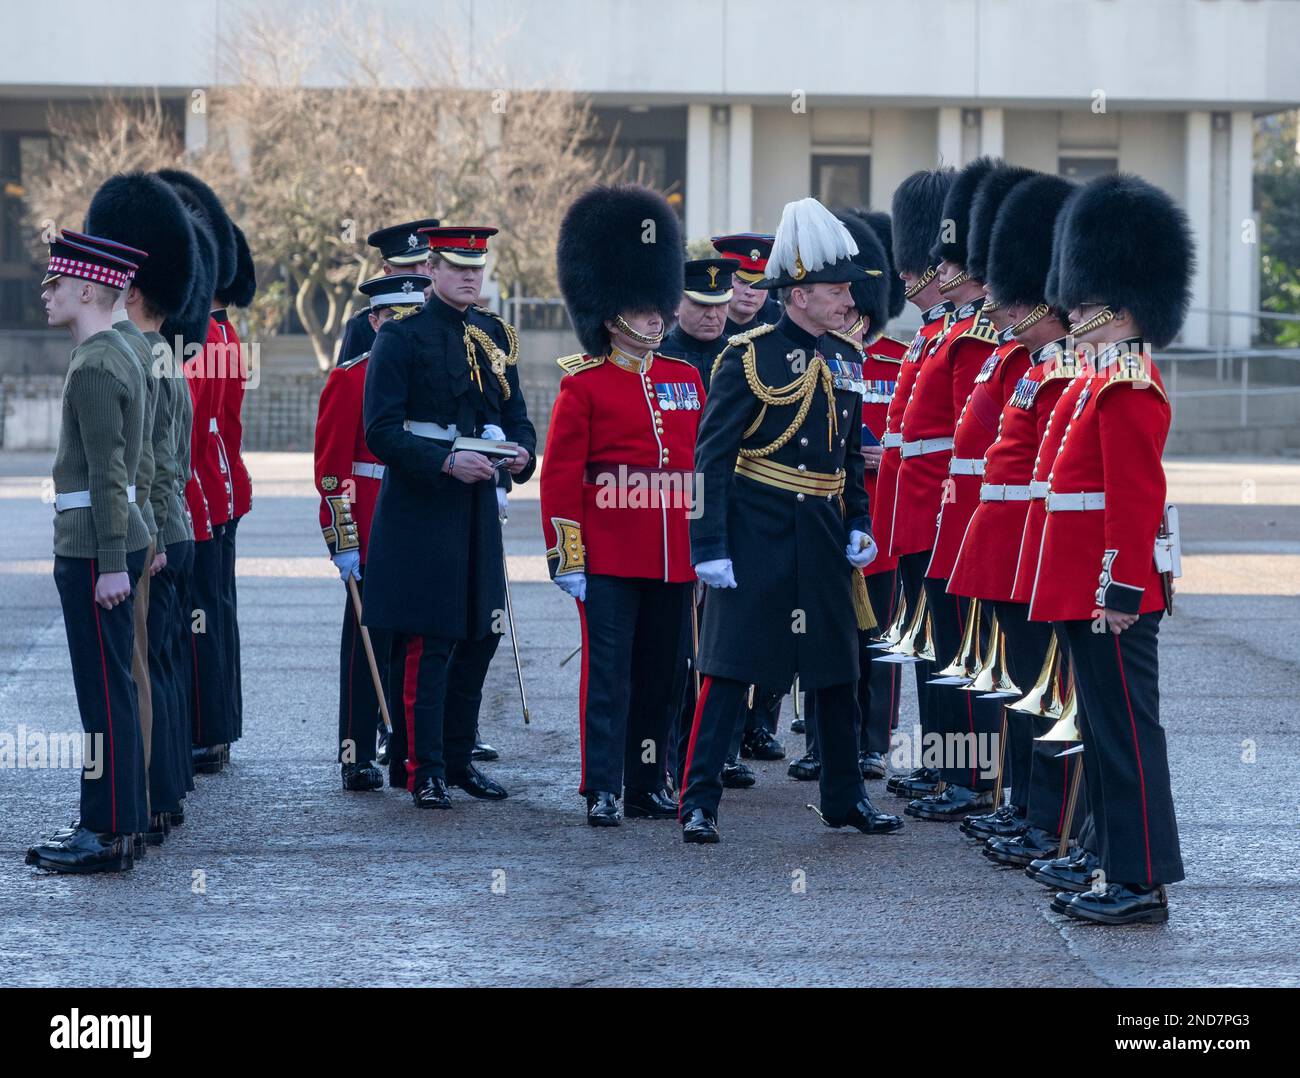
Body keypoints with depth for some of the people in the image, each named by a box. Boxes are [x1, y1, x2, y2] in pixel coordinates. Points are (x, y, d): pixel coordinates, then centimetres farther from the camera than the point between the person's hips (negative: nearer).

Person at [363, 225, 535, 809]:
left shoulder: (495, 336, 12)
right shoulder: (401, 337, -6)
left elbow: (516, 414, 15)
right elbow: (381, 432, -12)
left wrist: (521, 451, -8)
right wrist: (447, 461, -24)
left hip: (478, 505, 6)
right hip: (419, 509, -6)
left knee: (480, 635, 10)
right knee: (427, 642, -6)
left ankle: (458, 757, 21)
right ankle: (423, 769, -1)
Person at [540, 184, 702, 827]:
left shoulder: (685, 379, 12)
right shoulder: (584, 384, -3)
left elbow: (708, 464, 16)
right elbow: (560, 477, -6)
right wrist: (565, 556, -10)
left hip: (676, 556, 5)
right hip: (610, 557, -5)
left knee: (664, 672, 9)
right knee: (609, 671, -3)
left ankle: (648, 783, 18)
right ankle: (604, 790, -1)